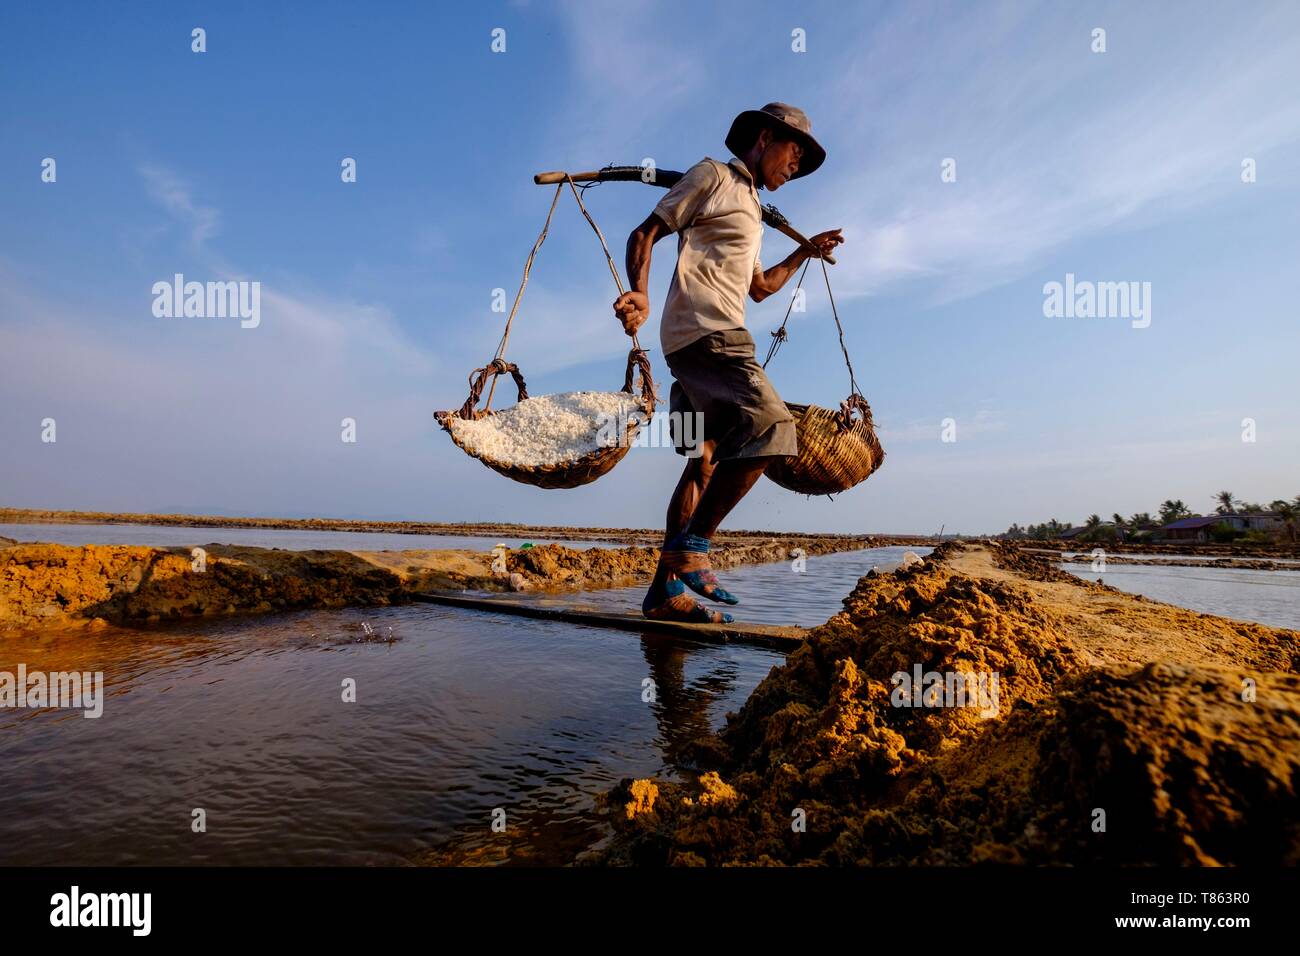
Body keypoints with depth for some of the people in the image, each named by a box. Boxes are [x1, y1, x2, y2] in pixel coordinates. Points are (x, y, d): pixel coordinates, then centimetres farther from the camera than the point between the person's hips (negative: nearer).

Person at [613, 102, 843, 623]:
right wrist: (639, 291, -21)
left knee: (705, 463, 3)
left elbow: (759, 288, 41)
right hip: (705, 330, -9)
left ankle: (666, 590, 6)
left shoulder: (750, 208, 33)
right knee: (770, 424, -23)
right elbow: (644, 234, -3)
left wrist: (806, 252, 39)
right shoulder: (713, 175, 6)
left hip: (718, 337, 9)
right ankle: (691, 549, -20)